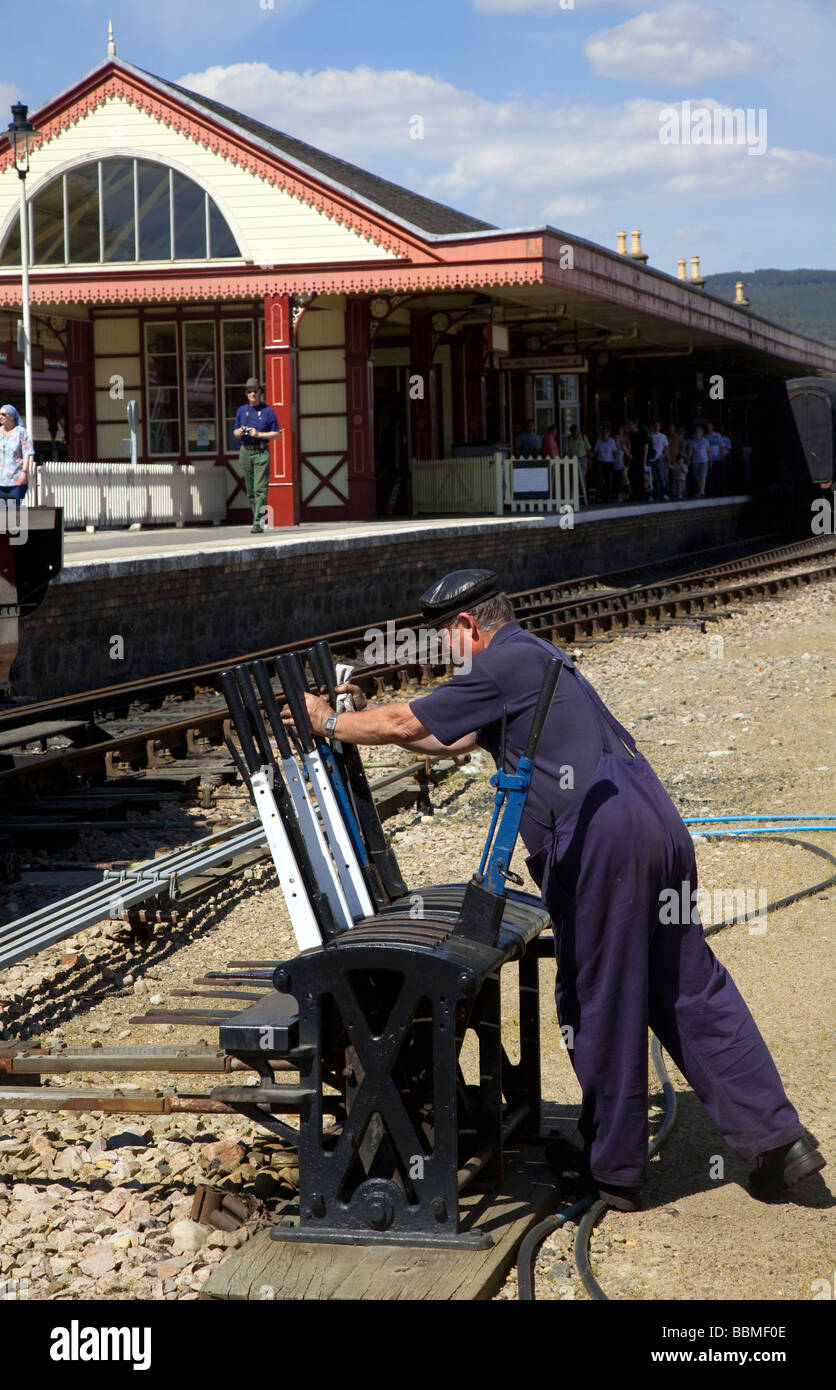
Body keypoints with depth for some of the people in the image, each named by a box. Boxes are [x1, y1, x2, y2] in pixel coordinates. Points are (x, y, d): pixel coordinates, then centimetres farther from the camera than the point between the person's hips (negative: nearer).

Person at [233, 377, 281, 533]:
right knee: (250, 490, 6)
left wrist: (259, 434, -13)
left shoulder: (268, 410, 1)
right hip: (245, 452, 4)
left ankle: (258, 523, -18)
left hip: (261, 452, -4)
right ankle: (259, 518, 18)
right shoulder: (241, 410, 13)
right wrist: (240, 432, -4)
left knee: (260, 489, -13)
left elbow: (276, 434, 1)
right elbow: (235, 433, 20)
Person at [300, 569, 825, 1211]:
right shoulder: (536, 657, 26)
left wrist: (331, 723, 17)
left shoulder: (504, 663, -3)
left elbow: (406, 724, 1)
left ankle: (615, 1172, 12)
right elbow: (456, 738, 37)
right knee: (691, 988, 11)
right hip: (659, 822, 9)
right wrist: (363, 723, 41)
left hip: (601, 841, -9)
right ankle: (779, 1137, 11)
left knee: (600, 1006, 2)